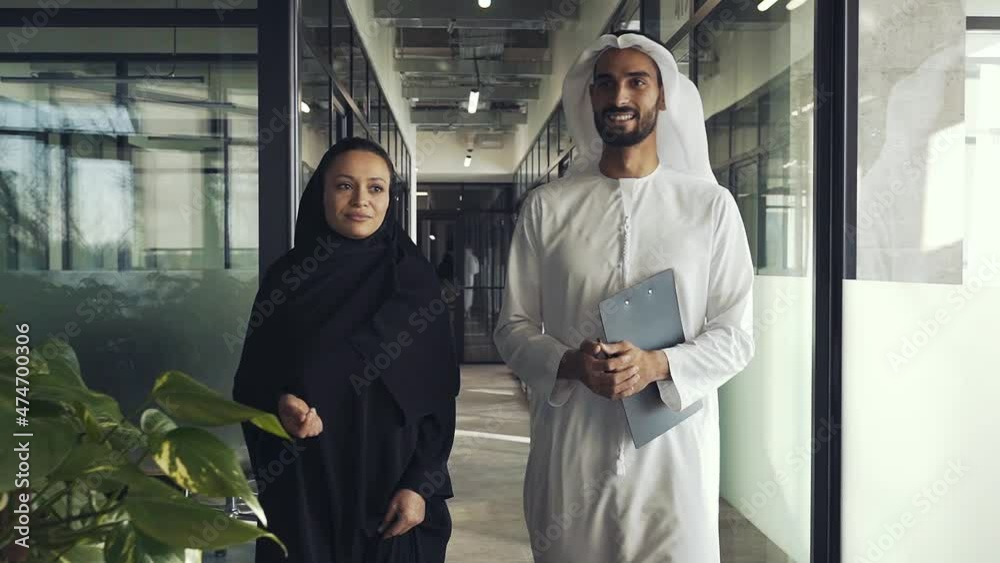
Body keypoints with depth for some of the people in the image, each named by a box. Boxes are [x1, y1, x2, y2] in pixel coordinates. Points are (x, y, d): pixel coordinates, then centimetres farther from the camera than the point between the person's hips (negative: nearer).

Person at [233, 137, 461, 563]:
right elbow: (250, 380, 5)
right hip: (303, 489, 1)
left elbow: (440, 395, -3)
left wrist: (420, 485, -10)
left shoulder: (415, 279, -2)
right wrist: (280, 405, -16)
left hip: (390, 481, 0)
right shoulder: (285, 278, 0)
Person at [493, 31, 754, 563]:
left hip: (674, 446, 0)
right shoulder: (547, 206, 4)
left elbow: (735, 335, 1)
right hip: (569, 446, 1)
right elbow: (513, 326, 5)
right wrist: (568, 364, -14)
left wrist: (657, 364, -16)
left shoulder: (710, 204, 2)